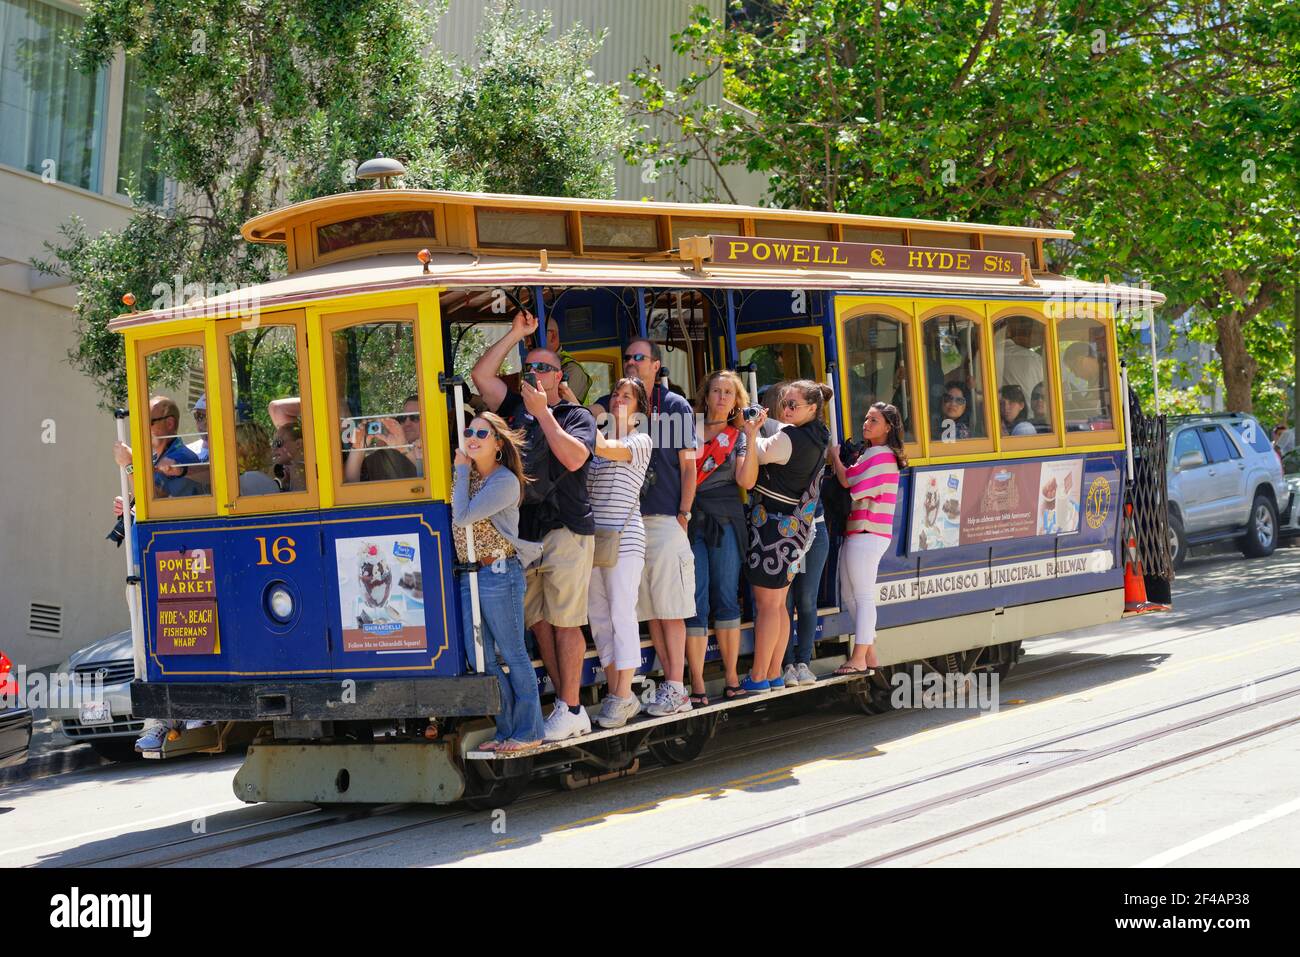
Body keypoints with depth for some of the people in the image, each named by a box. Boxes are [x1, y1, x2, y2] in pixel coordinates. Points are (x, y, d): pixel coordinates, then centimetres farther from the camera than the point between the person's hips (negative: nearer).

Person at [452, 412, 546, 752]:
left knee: (513, 655, 1)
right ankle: (507, 729, 19)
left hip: (499, 574, -8)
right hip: (470, 575, 8)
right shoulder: (469, 475, 11)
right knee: (482, 658, 9)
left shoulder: (505, 482, -14)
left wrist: (461, 469, -12)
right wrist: (460, 469, 6)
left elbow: (463, 516, -20)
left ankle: (528, 732, 9)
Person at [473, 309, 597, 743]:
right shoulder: (516, 409, 16)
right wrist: (517, 333, 9)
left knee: (564, 623, -6)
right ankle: (563, 702, 12)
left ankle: (571, 711, -4)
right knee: (538, 623, 6)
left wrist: (543, 413, -14)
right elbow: (481, 374, 9)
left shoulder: (576, 417, 2)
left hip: (565, 531, -6)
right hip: (524, 533, 6)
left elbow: (573, 459, -15)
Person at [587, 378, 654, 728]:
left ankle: (623, 697, -6)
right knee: (598, 617, 6)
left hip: (624, 537, -6)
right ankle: (615, 692, 13)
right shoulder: (599, 435, 19)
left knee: (622, 615, -8)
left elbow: (604, 448, -17)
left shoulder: (641, 441, 1)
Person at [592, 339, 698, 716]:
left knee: (669, 609, -5)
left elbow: (688, 465, 1)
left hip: (665, 519, -4)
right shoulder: (615, 403, 13)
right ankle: (670, 683, 11)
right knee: (649, 610, 6)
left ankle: (676, 689, -3)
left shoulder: (675, 406, 3)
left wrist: (683, 515, -5)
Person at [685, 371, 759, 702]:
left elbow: (746, 481, -4)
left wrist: (751, 439, -10)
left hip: (725, 521, 1)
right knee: (695, 600, -4)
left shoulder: (738, 436, 11)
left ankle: (731, 677, 10)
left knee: (726, 597, 3)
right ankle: (697, 684, -4)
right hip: (689, 521, 0)